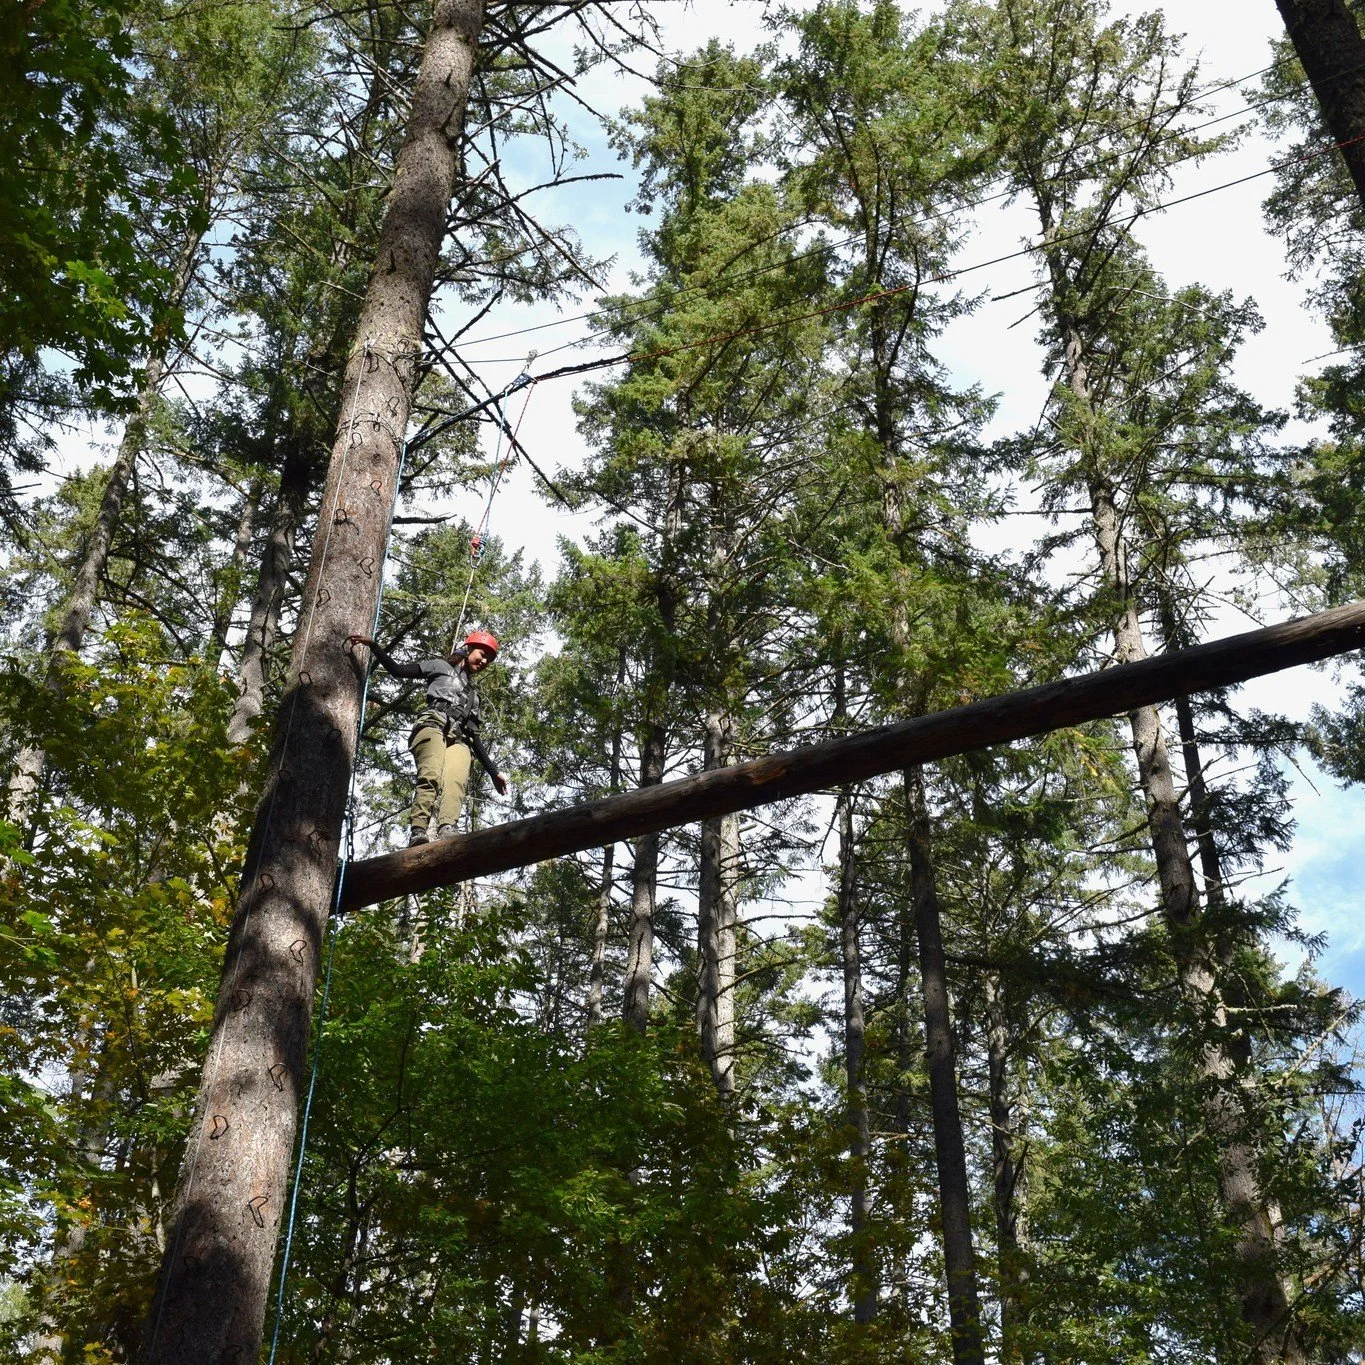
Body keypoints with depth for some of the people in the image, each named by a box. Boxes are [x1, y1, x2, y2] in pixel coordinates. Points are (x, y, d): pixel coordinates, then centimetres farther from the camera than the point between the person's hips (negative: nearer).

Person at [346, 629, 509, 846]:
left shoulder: (473, 693, 38)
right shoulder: (441, 667, 23)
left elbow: (475, 738, 34)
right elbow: (399, 670, 12)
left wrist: (493, 773, 28)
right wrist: (373, 646, 0)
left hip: (458, 738, 4)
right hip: (433, 726, -4)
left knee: (457, 780, -29)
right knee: (431, 776, -31)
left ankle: (447, 830, -52)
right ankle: (418, 832, -46)